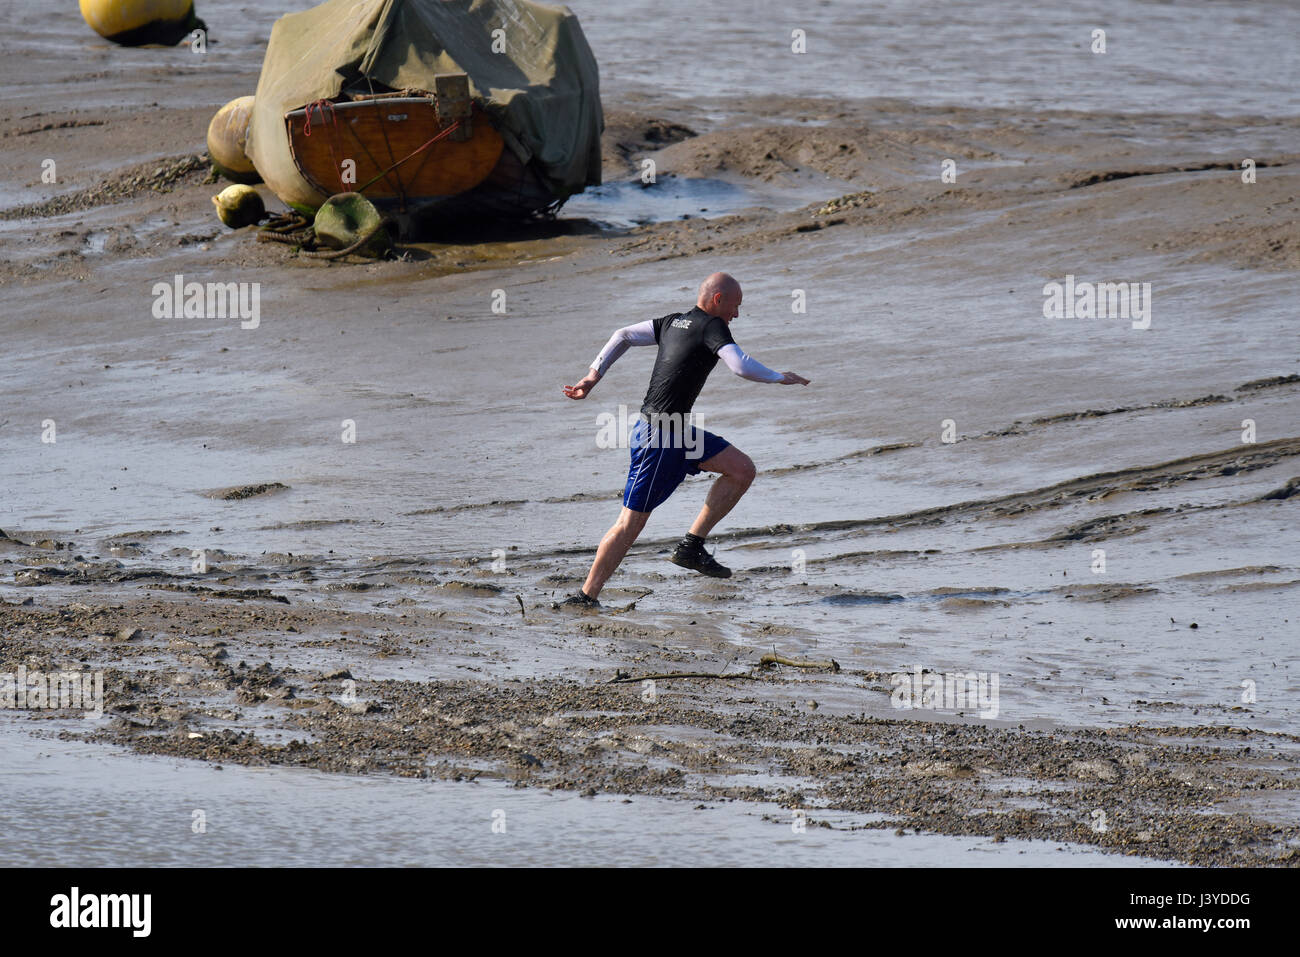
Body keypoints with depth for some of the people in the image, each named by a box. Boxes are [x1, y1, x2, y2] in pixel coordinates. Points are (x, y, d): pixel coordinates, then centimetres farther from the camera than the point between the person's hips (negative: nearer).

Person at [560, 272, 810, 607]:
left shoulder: (673, 322, 11)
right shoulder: (712, 326, -13)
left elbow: (623, 336, 15)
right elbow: (741, 366, -26)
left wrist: (594, 375, 13)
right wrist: (780, 378, -10)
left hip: (677, 432, 9)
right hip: (659, 437, -9)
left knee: (742, 470, 7)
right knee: (631, 523, -5)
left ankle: (692, 546, 9)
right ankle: (586, 597, 0)